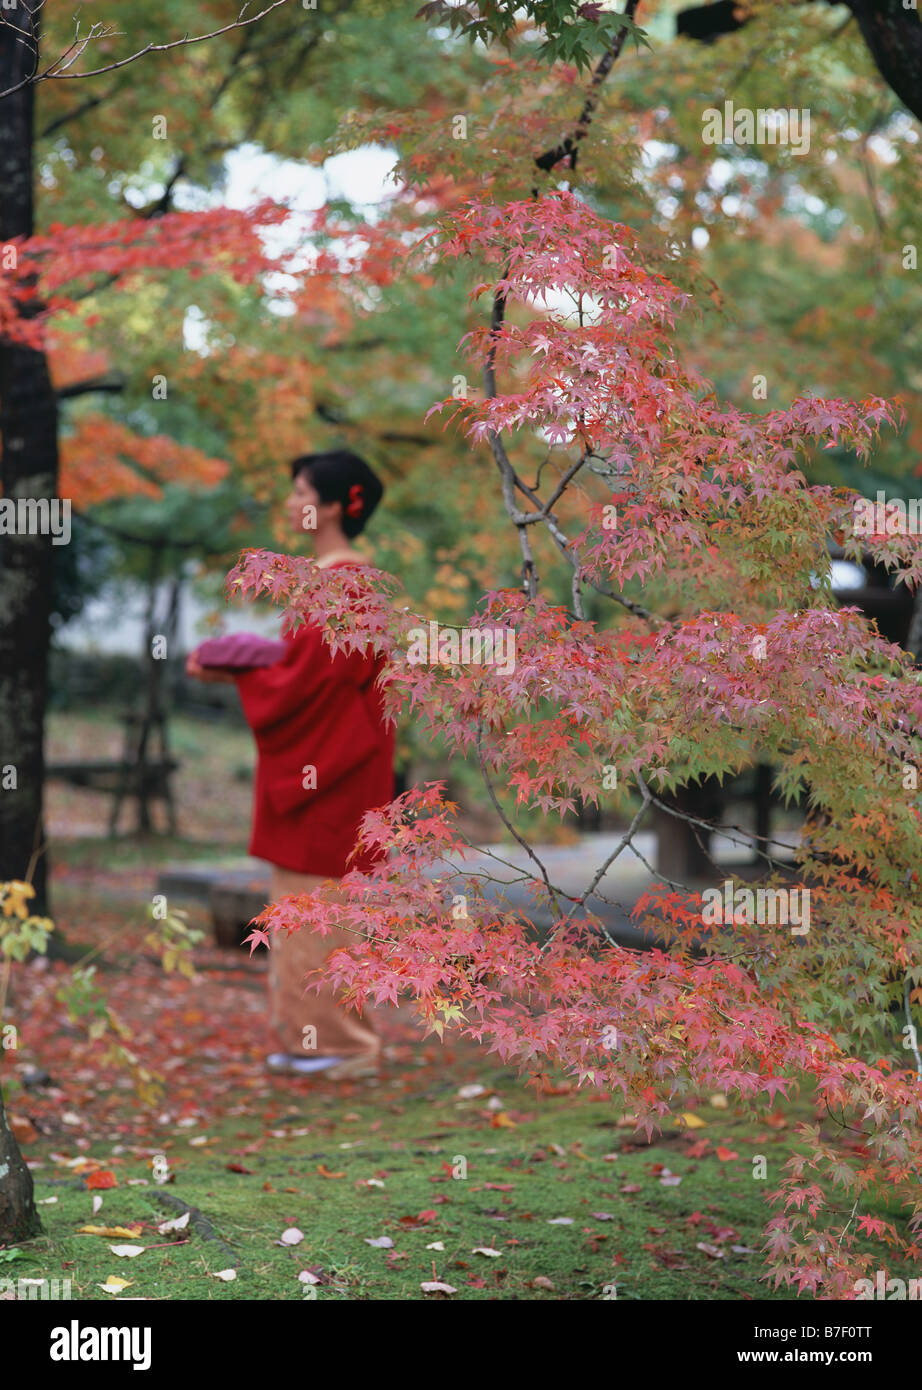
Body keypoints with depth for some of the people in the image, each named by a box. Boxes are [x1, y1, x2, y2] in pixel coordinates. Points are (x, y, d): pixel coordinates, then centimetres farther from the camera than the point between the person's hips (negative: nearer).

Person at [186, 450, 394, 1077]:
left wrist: (235, 673, -10)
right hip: (313, 761, 10)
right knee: (306, 899, 13)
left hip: (329, 766, -10)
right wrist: (244, 664, 6)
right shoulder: (332, 575, 14)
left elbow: (312, 678, -20)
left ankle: (341, 1042, 6)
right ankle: (310, 1036, 19)